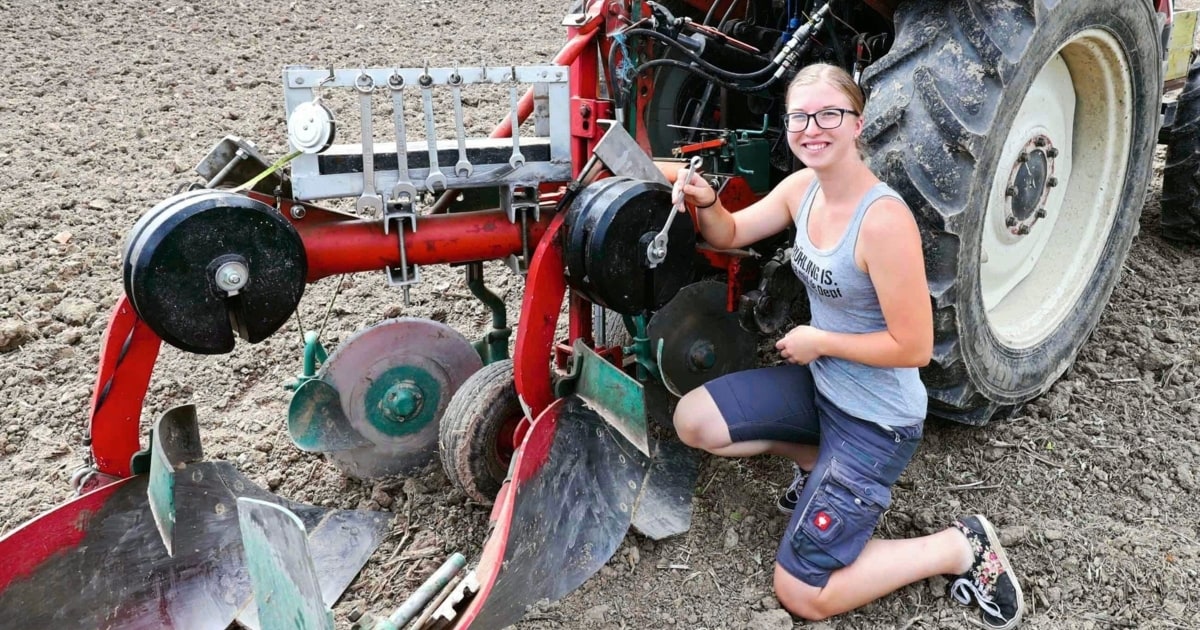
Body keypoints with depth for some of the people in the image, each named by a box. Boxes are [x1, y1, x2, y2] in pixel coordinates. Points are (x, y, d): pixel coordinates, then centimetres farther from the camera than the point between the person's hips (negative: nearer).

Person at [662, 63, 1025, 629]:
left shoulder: (883, 218, -28)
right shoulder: (802, 187, -4)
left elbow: (913, 347, -26)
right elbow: (730, 235, 8)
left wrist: (818, 340, -16)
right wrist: (705, 200, -14)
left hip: (877, 418, -7)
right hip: (821, 383, 7)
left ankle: (960, 547, 11)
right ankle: (819, 462, 17)